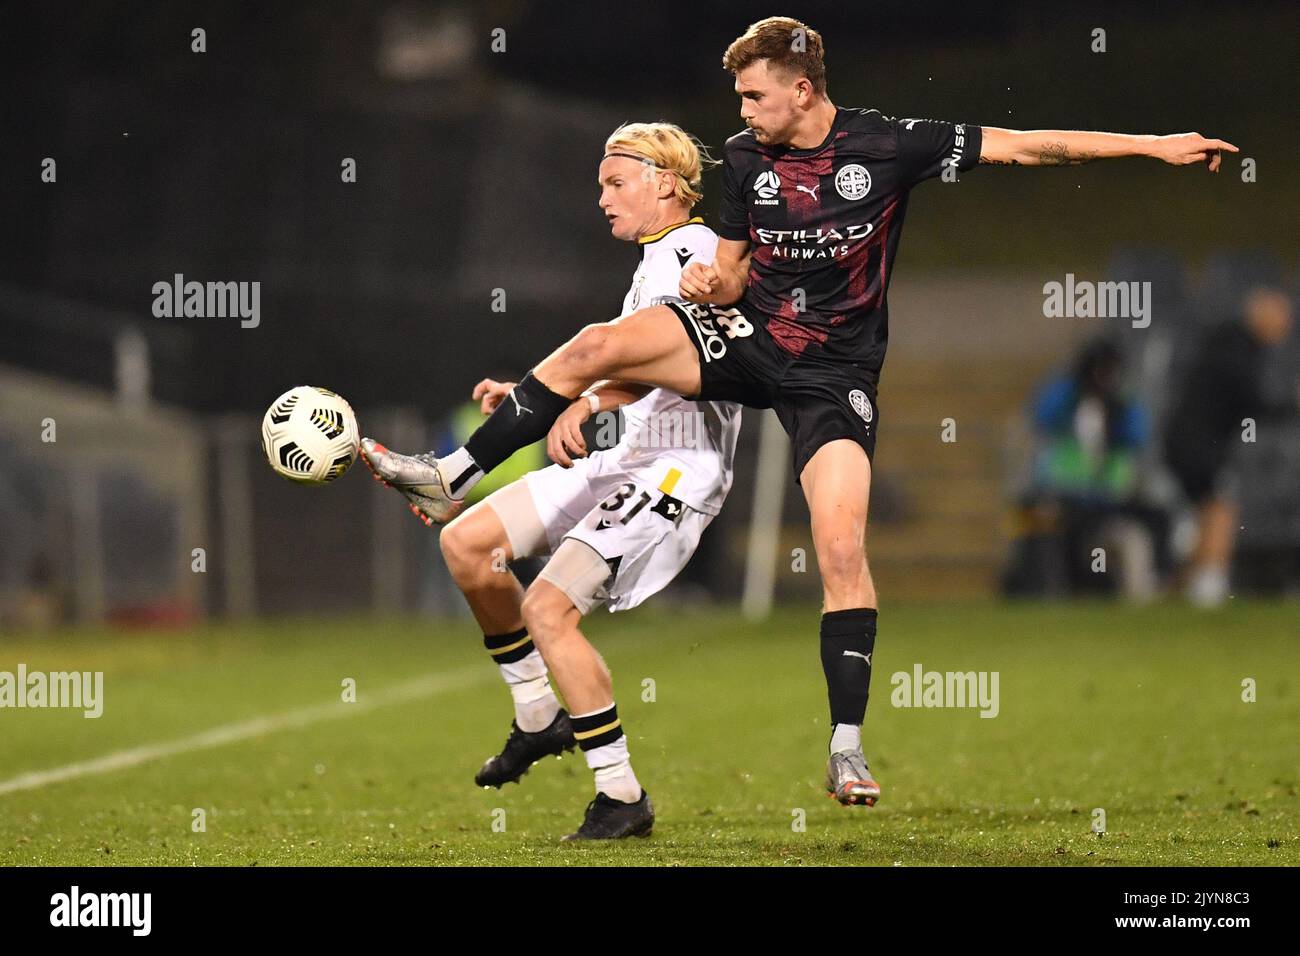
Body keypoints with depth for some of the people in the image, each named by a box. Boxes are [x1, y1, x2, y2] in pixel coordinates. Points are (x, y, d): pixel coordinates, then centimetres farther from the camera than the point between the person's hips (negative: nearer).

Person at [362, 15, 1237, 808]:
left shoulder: (887, 146, -10)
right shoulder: (745, 159, 2)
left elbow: (1024, 146, -10)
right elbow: (733, 275, 11)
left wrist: (1154, 145, -14)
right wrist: (706, 284, -15)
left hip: (834, 375, -3)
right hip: (748, 341, 3)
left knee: (843, 548, -17)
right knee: (595, 344, -19)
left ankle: (848, 751, -10)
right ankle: (452, 480, -10)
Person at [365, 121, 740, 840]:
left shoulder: (690, 250, -9)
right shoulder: (658, 261, 23)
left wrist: (583, 405, -42)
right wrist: (531, 396, 32)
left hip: (679, 467, -10)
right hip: (631, 460, 10)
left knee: (548, 609, -18)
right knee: (465, 542, 3)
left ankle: (622, 799, -9)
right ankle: (539, 718, 13)